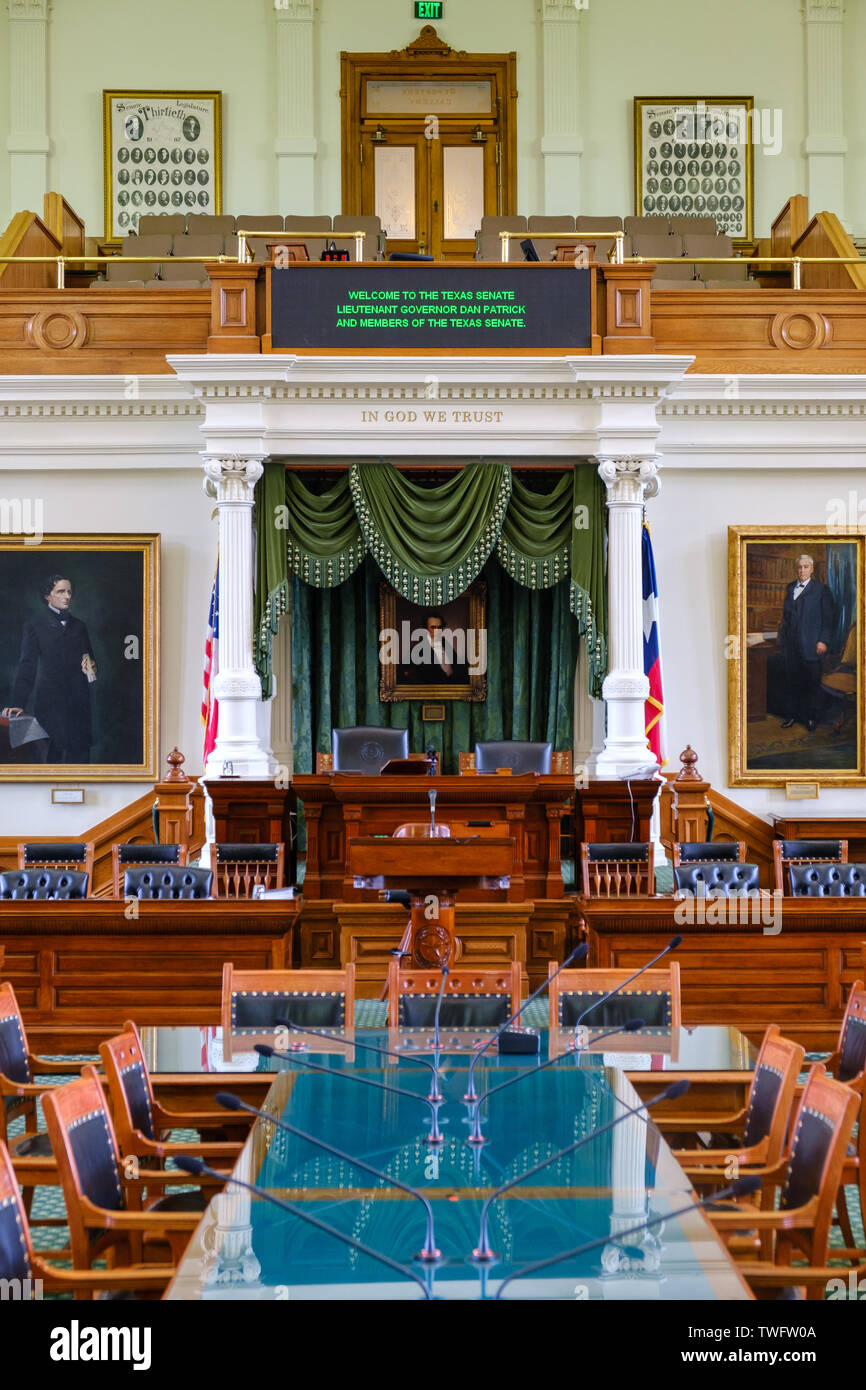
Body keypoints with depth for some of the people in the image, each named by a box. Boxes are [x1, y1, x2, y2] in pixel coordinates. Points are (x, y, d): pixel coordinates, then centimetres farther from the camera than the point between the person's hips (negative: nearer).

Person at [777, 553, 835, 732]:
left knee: (812, 683, 1)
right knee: (791, 681, 8)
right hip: (790, 644, 5)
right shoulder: (790, 588, 14)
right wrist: (783, 636, 12)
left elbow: (829, 617, -4)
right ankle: (792, 714, 19)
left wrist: (824, 641, -10)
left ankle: (812, 718, 11)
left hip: (810, 644, -5)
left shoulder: (821, 589, -1)